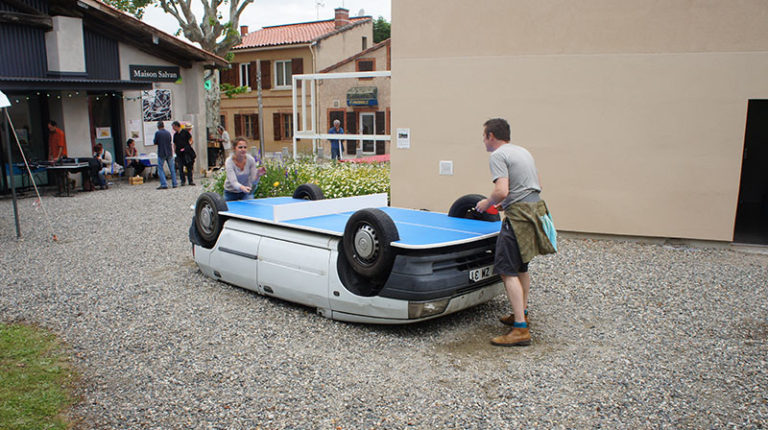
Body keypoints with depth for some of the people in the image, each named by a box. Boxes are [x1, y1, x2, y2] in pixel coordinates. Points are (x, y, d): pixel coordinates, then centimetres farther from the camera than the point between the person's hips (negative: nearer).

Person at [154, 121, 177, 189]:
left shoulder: (157, 133, -9)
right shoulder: (168, 132, 4)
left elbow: (155, 142, -4)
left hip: (161, 153, -4)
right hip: (169, 153, 4)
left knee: (160, 169, 2)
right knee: (172, 169, 11)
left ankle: (164, 184, -7)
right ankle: (174, 184, 11)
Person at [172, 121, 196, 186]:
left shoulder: (185, 132, 0)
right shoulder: (175, 135, 12)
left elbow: (190, 140, 0)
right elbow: (174, 144, 17)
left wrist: (186, 147, -13)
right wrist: (175, 151, 8)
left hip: (187, 152, -4)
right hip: (179, 153, 4)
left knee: (189, 167, -1)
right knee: (180, 167, 0)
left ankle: (190, 181, 5)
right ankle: (183, 181, 8)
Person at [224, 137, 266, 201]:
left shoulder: (250, 159, -16)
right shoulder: (229, 161, -23)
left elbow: (253, 181, -15)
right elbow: (233, 182, -35)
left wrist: (258, 175, -36)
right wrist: (241, 188, -56)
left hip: (246, 191, 1)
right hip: (231, 192, -1)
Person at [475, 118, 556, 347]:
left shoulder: (498, 155, -9)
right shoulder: (523, 151, 19)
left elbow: (501, 191, -21)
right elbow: (537, 185, 24)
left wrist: (487, 203, -1)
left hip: (520, 214, -10)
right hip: (536, 208, 10)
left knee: (508, 270, -9)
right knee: (521, 267, 20)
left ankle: (521, 329, -12)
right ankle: (522, 313, 32)